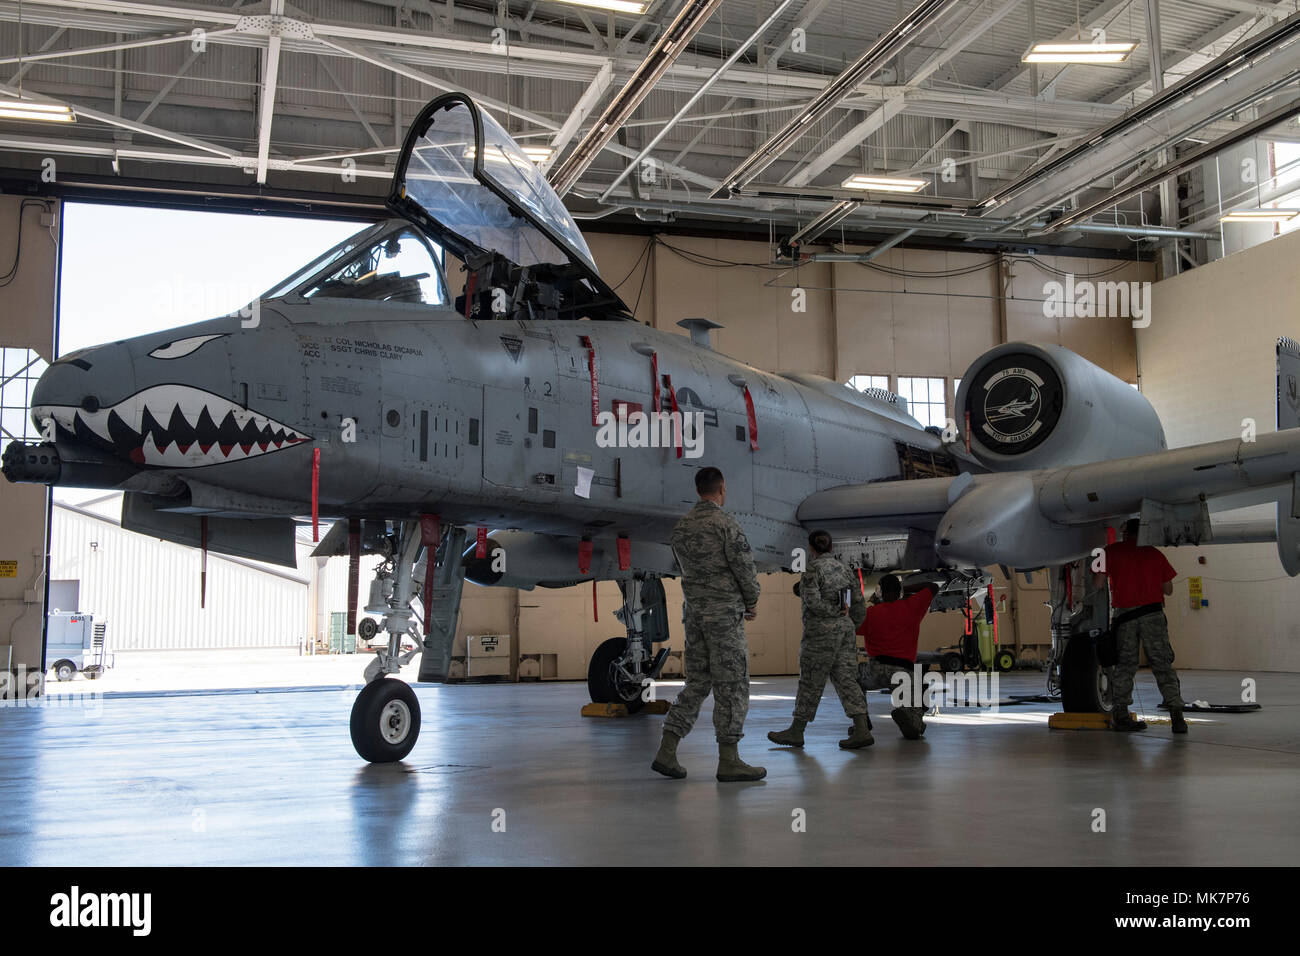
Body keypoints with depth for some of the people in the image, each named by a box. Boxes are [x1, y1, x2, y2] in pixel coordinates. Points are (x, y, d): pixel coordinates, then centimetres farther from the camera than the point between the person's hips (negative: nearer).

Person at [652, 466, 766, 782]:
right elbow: (745, 566, -11)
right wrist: (752, 601, 8)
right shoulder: (725, 524, -13)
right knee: (731, 685, 0)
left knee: (697, 683, 11)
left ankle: (666, 752, 5)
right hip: (724, 612, -7)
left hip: (694, 611, 7)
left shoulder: (681, 528, 9)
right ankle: (728, 761, 3)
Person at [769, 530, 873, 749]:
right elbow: (859, 602, 13)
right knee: (845, 678, 5)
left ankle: (796, 732, 10)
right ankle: (862, 730, -4)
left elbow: (812, 600, -21)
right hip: (844, 629, 7)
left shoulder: (814, 569, -9)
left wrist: (835, 611, -10)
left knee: (810, 682, 1)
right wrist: (851, 626, 21)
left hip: (822, 631, -7)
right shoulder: (842, 568, 12)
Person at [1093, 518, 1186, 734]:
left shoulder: (1112, 551, 3)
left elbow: (1097, 582, -2)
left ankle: (1120, 714, 7)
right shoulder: (1155, 554, 8)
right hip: (1152, 613, 0)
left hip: (1123, 614, 0)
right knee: (1162, 664, 2)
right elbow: (1168, 589, 10)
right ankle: (1176, 715, -6)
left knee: (1124, 664, 7)